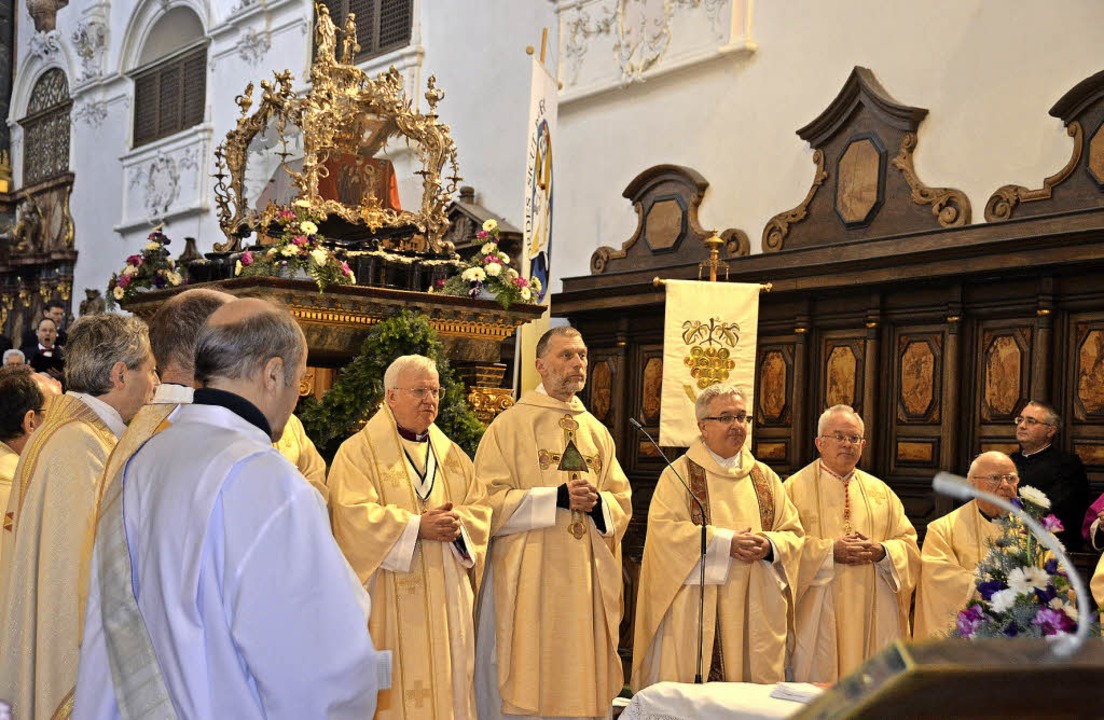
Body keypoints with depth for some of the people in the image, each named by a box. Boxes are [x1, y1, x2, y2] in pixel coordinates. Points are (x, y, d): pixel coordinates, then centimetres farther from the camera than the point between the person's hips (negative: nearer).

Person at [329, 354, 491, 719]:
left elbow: (481, 508, 10)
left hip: (447, 602, 5)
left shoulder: (451, 454, 16)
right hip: (391, 604, -5)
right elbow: (354, 515, -14)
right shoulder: (359, 452, -1)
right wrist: (418, 527, -20)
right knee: (395, 686, -4)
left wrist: (458, 524, -12)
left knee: (446, 683, 6)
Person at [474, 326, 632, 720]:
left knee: (581, 682, 6)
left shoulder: (598, 432, 15)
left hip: (588, 581, 5)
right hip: (529, 582, -5)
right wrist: (557, 498, -15)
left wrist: (597, 503, -8)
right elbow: (489, 502, -9)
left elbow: (622, 503, 14)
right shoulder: (510, 425, -2)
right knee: (528, 677, -3)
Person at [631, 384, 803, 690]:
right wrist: (725, 542, -17)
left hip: (754, 615, 4)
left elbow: (793, 533, 11)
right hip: (695, 615, -4)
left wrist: (768, 546, -11)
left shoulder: (765, 477, 15)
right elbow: (663, 528, -12)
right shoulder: (680, 473, 2)